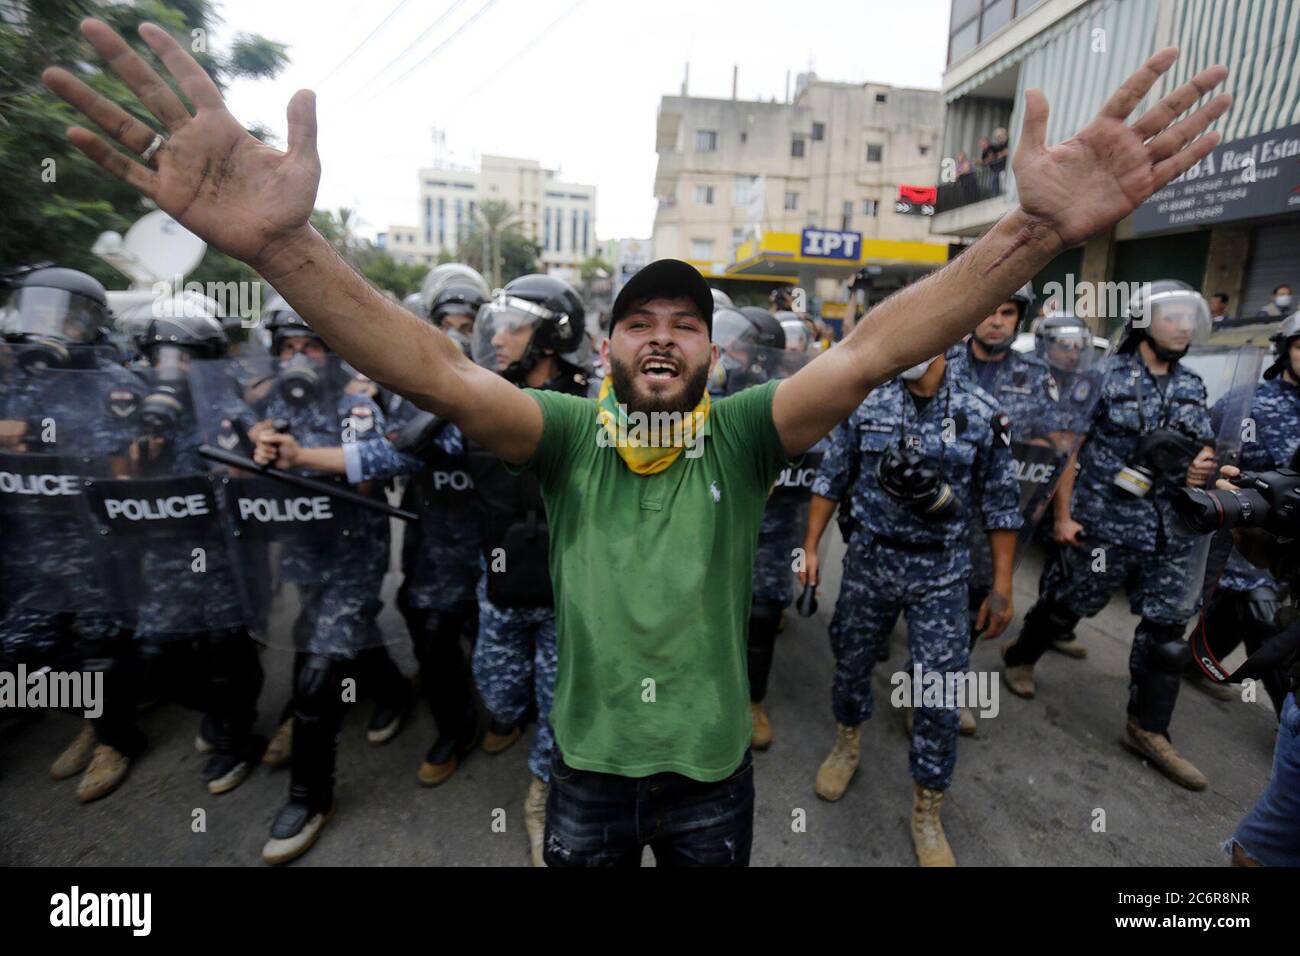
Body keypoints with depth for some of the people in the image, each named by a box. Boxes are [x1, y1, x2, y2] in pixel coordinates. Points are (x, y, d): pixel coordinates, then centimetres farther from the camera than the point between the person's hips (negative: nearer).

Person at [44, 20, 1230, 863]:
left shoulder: (742, 433, -13)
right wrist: (280, 241, -40)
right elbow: (439, 370, -27)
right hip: (587, 764, 0)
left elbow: (866, 352, -24)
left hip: (712, 766, 1)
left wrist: (1036, 232, -34)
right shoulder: (567, 431, -13)